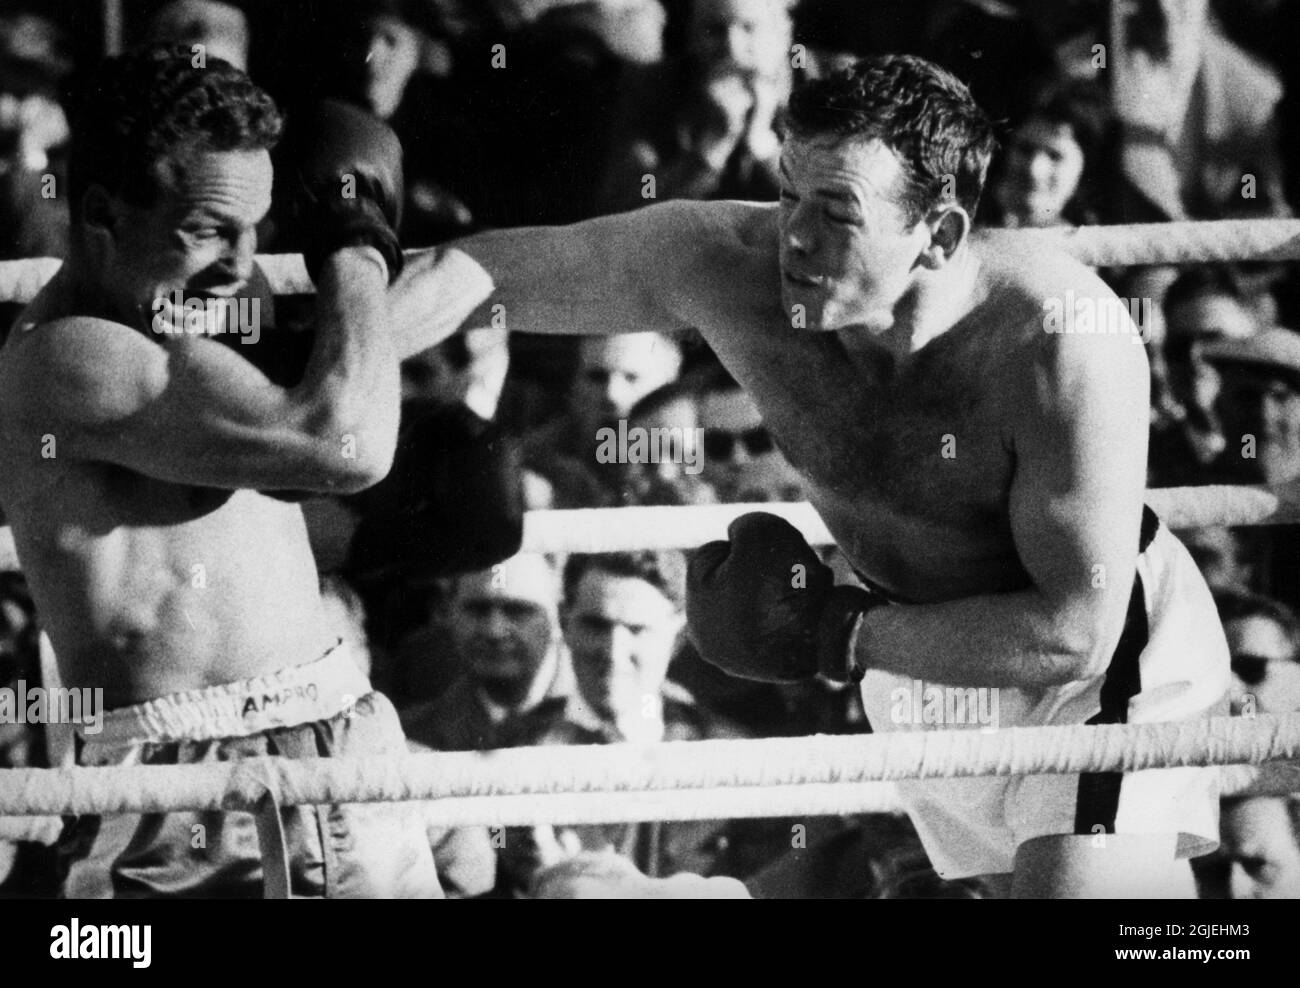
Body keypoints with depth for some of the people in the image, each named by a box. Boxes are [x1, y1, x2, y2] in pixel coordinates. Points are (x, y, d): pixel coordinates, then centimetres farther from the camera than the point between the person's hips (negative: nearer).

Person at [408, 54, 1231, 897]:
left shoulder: (1059, 345, -36)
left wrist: (835, 635, -30)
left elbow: (1074, 635, -31)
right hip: (930, 659, 5)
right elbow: (492, 274, -13)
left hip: (1106, 664, -4)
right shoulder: (725, 262, -25)